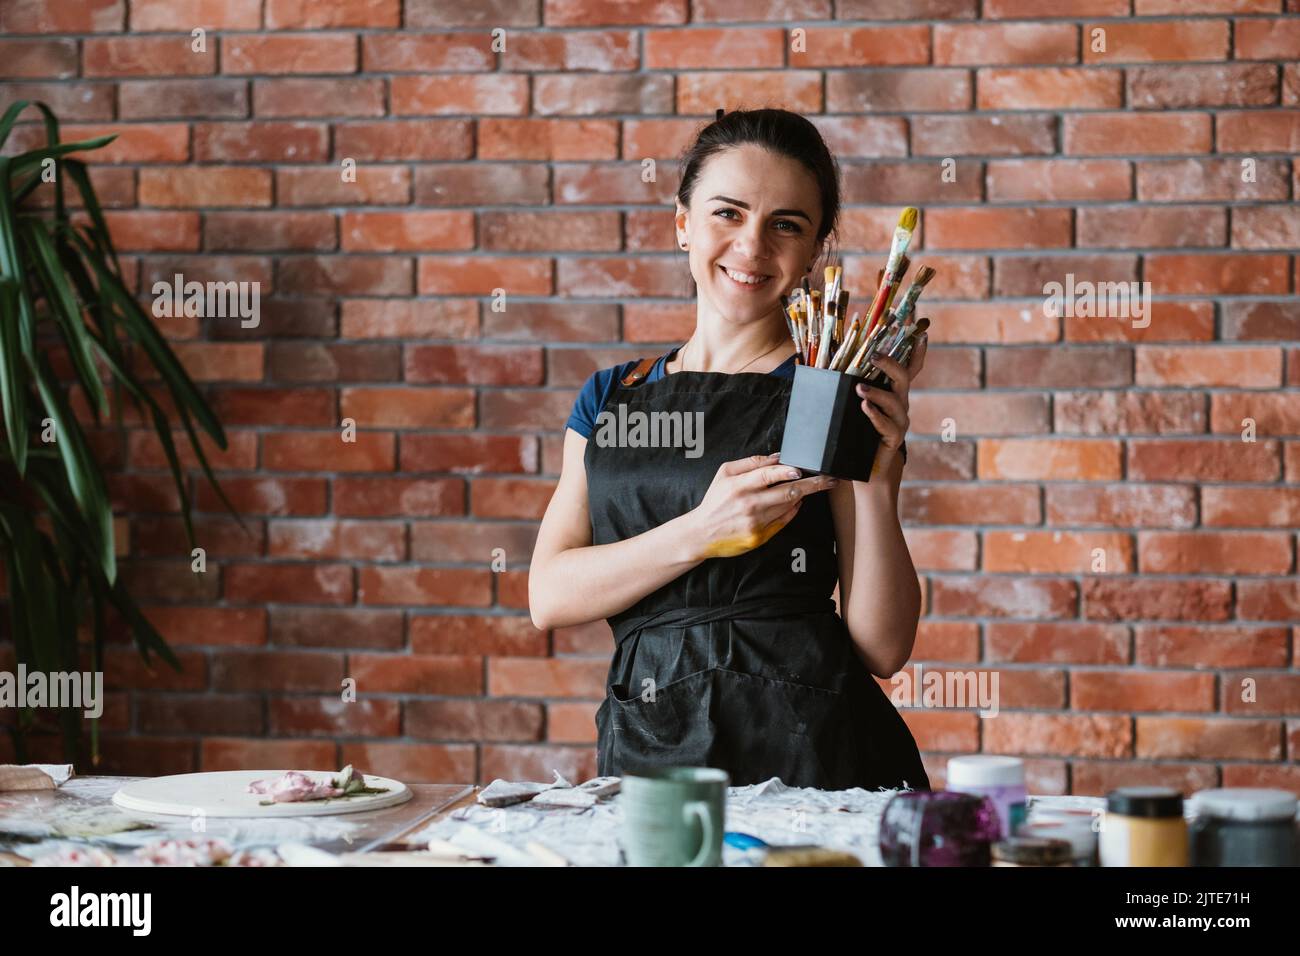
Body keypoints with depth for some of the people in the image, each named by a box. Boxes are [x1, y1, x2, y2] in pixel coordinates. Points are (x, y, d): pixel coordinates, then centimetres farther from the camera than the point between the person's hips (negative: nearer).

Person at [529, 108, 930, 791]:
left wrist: (876, 483, -13)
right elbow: (549, 597, 2)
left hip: (808, 754, -2)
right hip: (646, 752, 2)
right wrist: (699, 534, -10)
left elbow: (883, 649, 0)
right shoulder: (611, 397, 15)